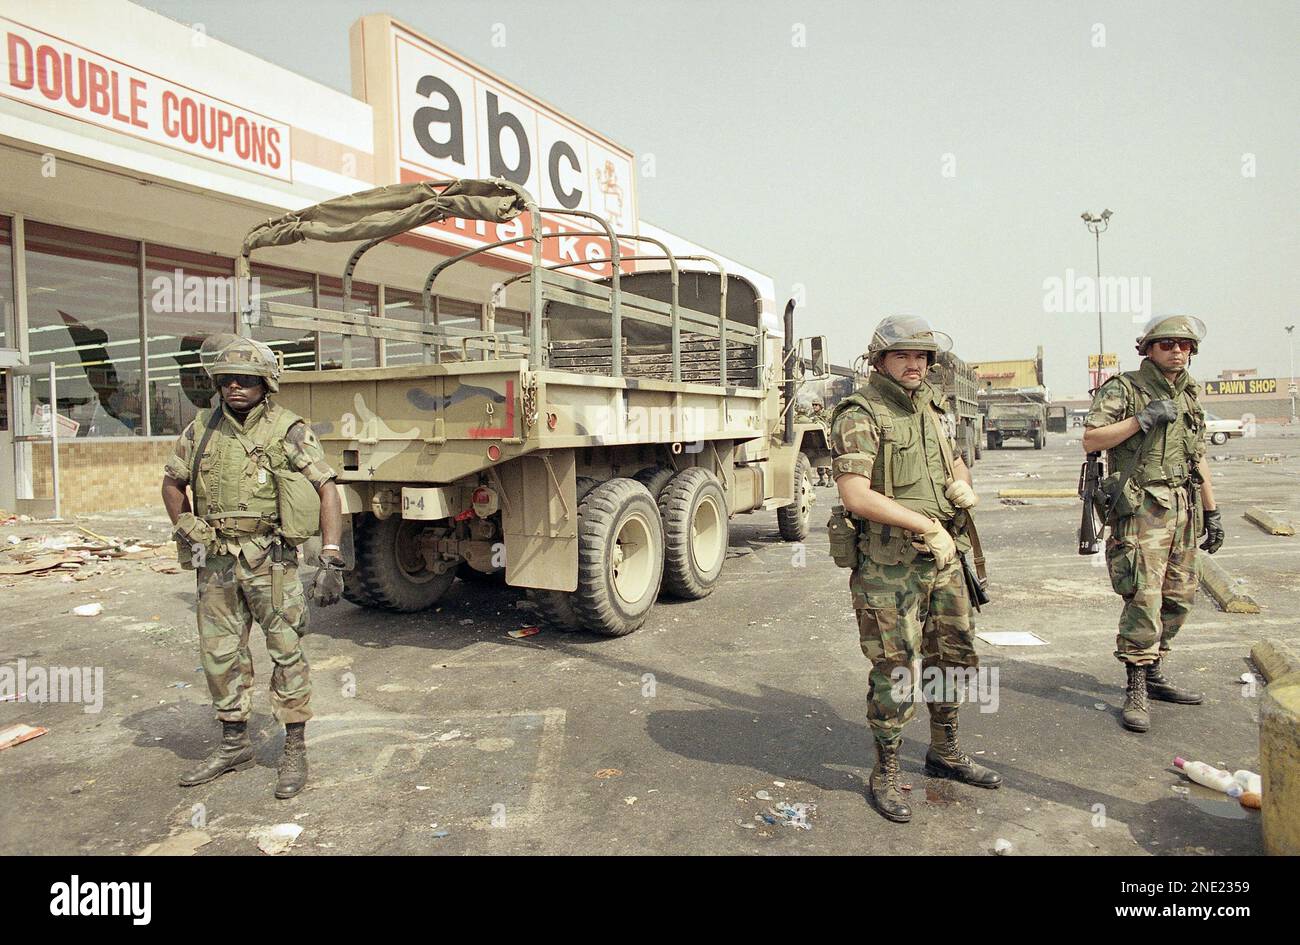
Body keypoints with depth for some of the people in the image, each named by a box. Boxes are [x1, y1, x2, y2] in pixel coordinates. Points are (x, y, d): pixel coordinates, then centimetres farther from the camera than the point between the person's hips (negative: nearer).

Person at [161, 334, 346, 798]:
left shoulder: (288, 431, -9)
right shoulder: (201, 430, 6)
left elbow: (327, 490, -13)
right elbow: (172, 483, 20)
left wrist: (330, 560, -20)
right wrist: (186, 530, 6)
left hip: (269, 558, -5)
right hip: (216, 561, 5)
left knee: (286, 651, 1)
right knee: (220, 653, 13)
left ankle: (295, 750, 14)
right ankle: (234, 743, 30)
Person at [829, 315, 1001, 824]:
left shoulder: (928, 407, 12)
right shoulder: (860, 415, -14)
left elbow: (954, 459, 27)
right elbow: (855, 496, -24)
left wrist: (963, 484, 3)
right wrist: (926, 525, -23)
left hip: (942, 556, 8)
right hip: (889, 566, -8)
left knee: (954, 655, 18)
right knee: (894, 669, 0)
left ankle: (945, 754, 38)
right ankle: (886, 775, 17)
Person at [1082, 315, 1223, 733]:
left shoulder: (1188, 396, 17)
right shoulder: (1123, 389, -4)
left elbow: (1198, 459, 21)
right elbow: (1090, 440, -16)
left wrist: (1212, 512, 20)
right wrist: (1144, 419, -20)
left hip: (1183, 510, 7)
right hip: (1142, 508, -7)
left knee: (1178, 598, 10)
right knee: (1143, 599, -11)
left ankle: (1154, 674, 23)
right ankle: (1136, 691, -3)